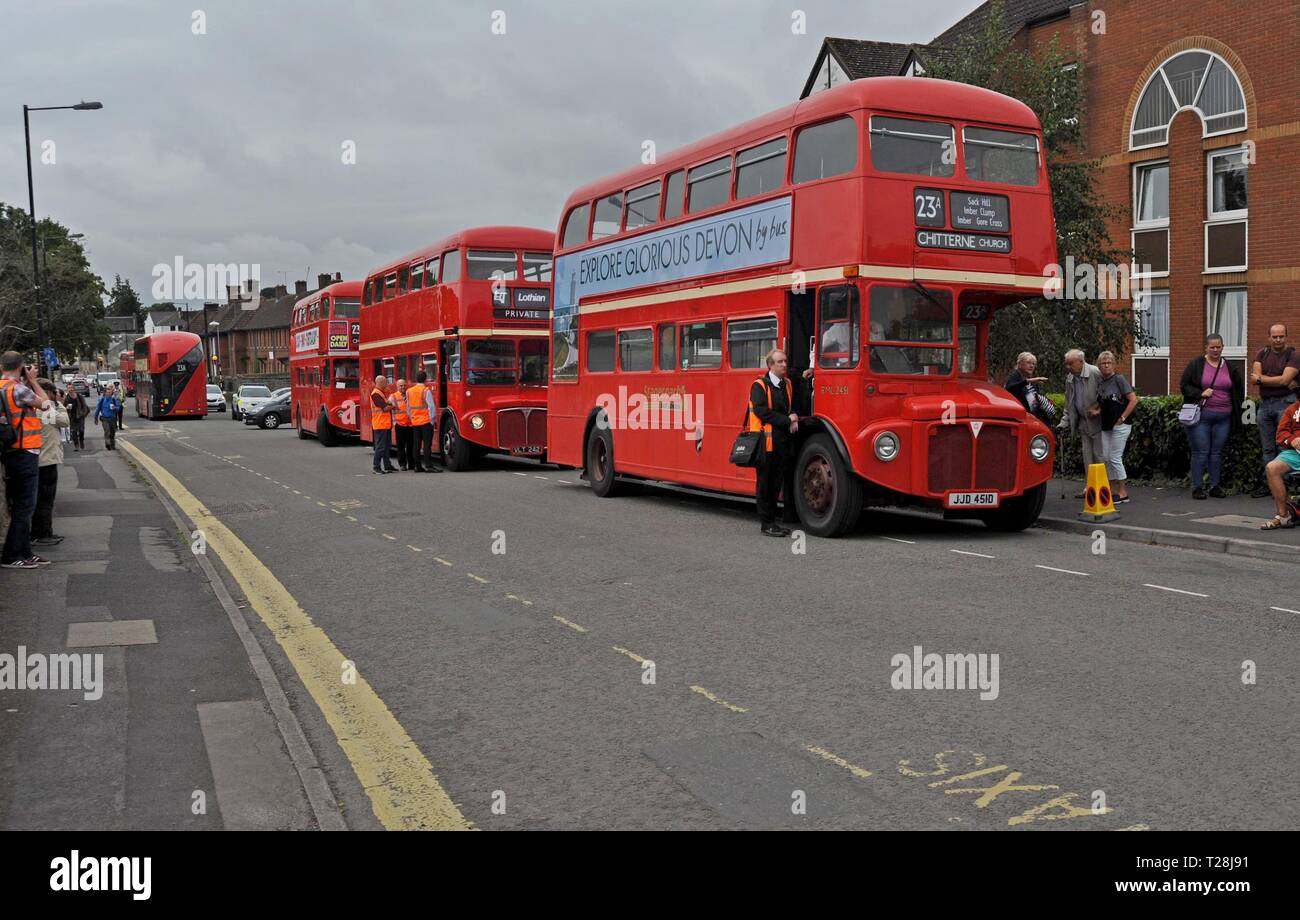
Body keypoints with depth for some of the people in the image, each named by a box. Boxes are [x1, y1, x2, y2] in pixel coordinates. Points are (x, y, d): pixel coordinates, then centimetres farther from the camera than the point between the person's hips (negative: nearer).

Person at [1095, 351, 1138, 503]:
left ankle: (1123, 493, 2)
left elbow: (1133, 400, -13)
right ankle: (1113, 490, 17)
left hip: (1120, 426, -7)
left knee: (1115, 458, -7)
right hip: (1106, 425, 7)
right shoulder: (1100, 383, 11)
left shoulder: (1119, 379, -9)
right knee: (1106, 458, 7)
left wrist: (1122, 418, -14)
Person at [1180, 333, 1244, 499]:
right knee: (1200, 452, -4)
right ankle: (1197, 487, 2)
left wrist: (1235, 408, 14)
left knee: (1217, 453, 8)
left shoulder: (1229, 368, 11)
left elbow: (1239, 389, 22)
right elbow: (1184, 386, 0)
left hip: (1223, 417, 3)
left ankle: (1215, 487, 15)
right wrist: (1201, 393, -14)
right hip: (1201, 415, -3)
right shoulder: (1195, 365, 0)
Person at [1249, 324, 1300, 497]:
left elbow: (1284, 379, -16)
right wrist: (1283, 382, -12)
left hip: (1285, 403, -5)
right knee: (1267, 448, 9)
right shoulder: (1262, 354, 10)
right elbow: (1254, 378, -4)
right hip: (1264, 404, 5)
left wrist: (1260, 379, -5)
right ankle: (1268, 484, 14)